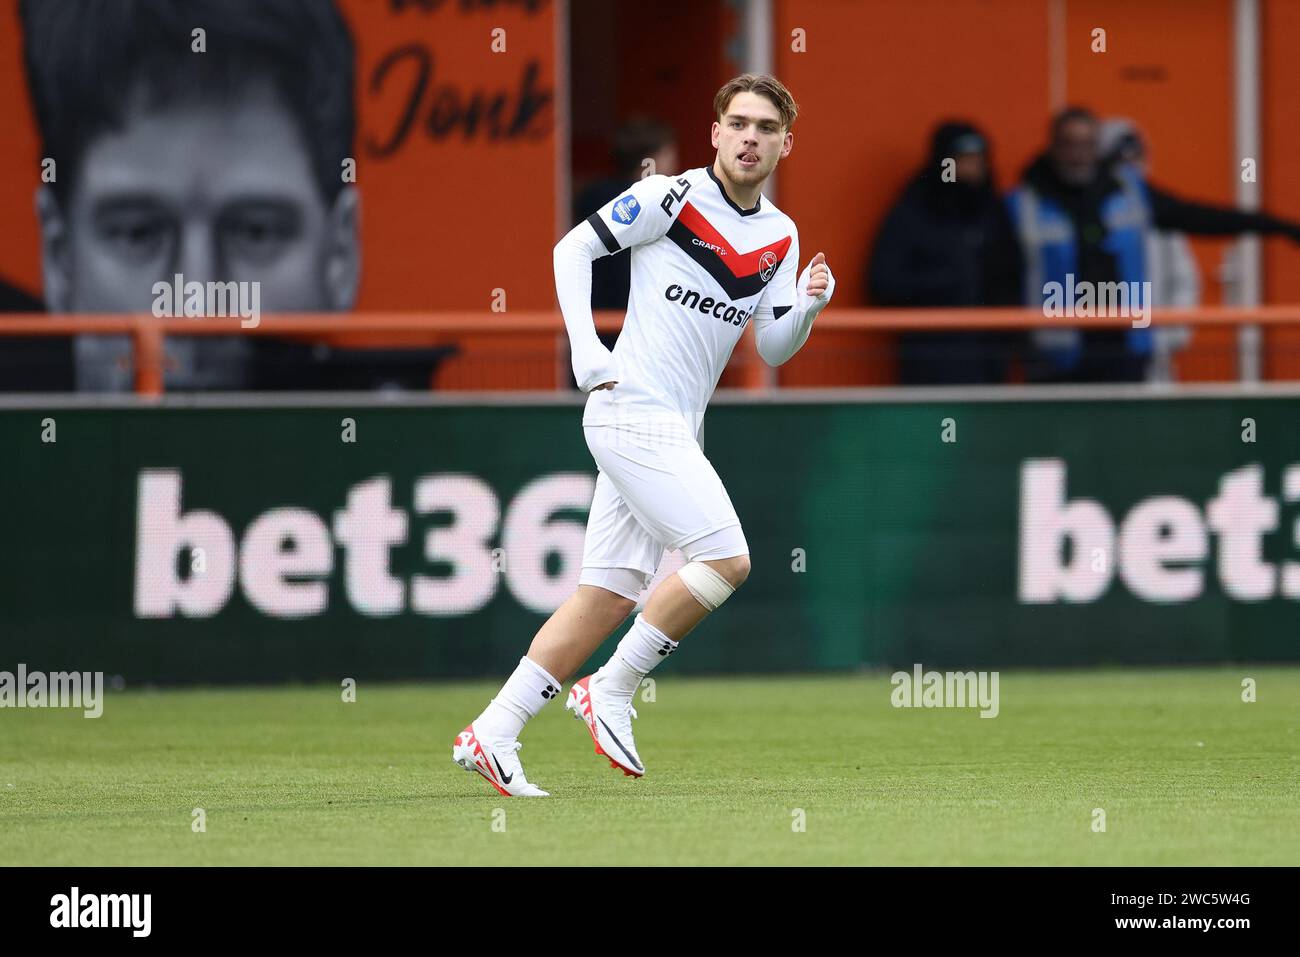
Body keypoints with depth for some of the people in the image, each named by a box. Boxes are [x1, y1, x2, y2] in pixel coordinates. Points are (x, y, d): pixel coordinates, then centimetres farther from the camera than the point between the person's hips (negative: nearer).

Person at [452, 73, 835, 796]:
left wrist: (808, 306, -8)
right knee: (726, 559, -18)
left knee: (611, 595, 5)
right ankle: (612, 691, -4)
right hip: (632, 408, -8)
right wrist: (586, 347, -10)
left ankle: (492, 735, 7)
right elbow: (574, 248, -1)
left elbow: (773, 349, 13)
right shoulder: (672, 197, -7)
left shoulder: (781, 238, 13)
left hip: (677, 431, 8)